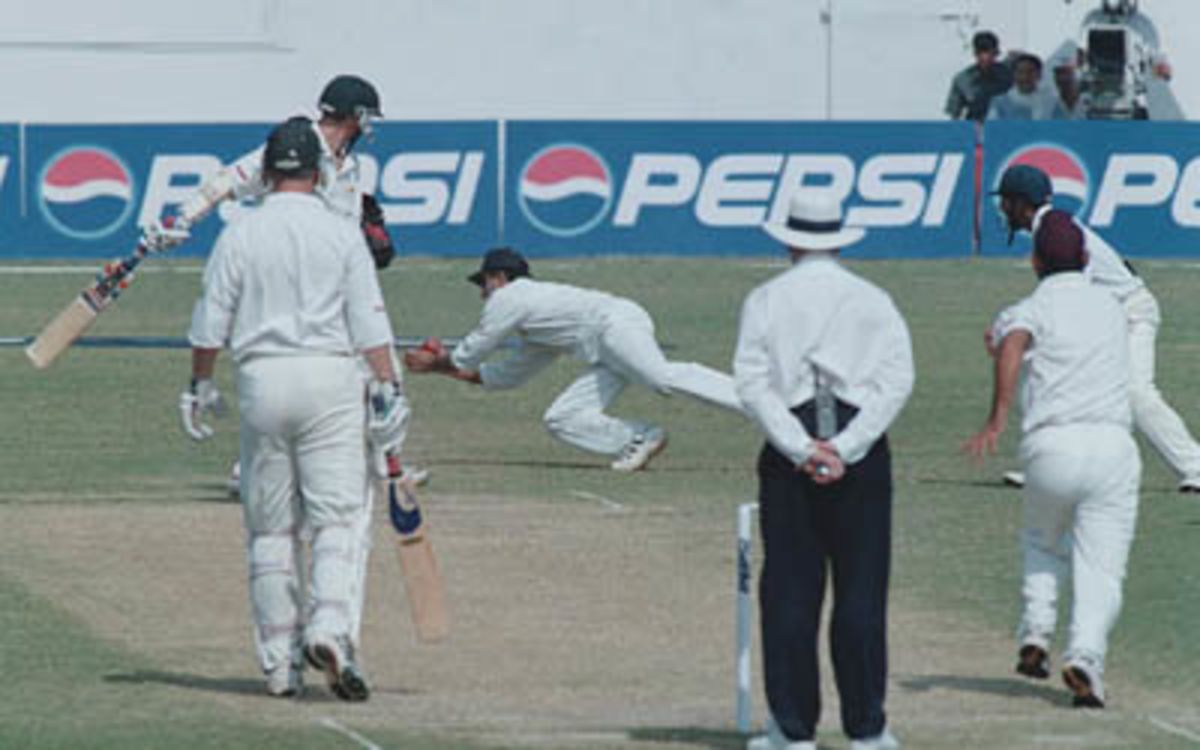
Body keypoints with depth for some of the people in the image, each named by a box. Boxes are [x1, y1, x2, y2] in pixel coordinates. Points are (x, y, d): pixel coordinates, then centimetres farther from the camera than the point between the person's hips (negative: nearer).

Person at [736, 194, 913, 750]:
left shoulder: (766, 300, 5)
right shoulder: (873, 302, 7)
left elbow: (752, 383, -5)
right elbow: (896, 379, -5)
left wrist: (800, 448, -10)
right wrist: (844, 448, -10)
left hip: (788, 451, 0)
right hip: (862, 454, 0)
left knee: (789, 592, 3)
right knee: (861, 592, 3)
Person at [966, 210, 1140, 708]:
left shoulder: (1030, 311, 6)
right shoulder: (1111, 307, 21)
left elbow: (1012, 343, -19)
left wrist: (997, 419, -27)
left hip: (1051, 445, -1)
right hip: (1112, 443, 1)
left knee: (1041, 543, 26)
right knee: (1101, 567, -1)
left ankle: (1035, 635, 9)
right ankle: (1085, 657, -23)